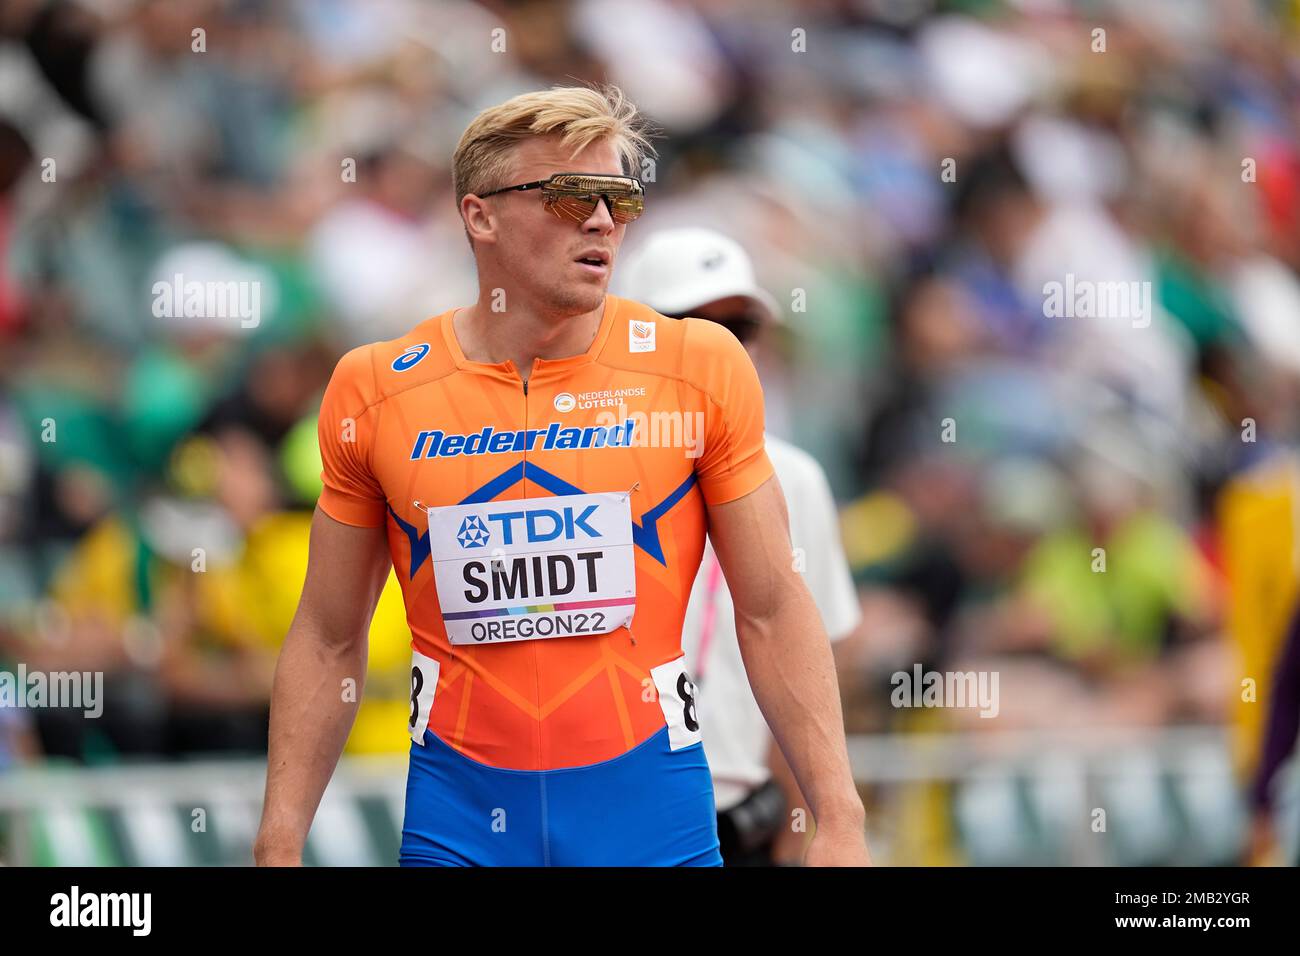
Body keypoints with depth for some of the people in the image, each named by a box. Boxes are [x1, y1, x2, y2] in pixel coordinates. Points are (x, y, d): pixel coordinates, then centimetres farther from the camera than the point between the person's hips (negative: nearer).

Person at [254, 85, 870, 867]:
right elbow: (329, 641, 6)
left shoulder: (703, 368, -3)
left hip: (650, 807, -1)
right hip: (459, 820, 1)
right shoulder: (374, 391, -1)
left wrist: (841, 821, -6)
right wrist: (279, 845, 1)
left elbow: (772, 610, 0)